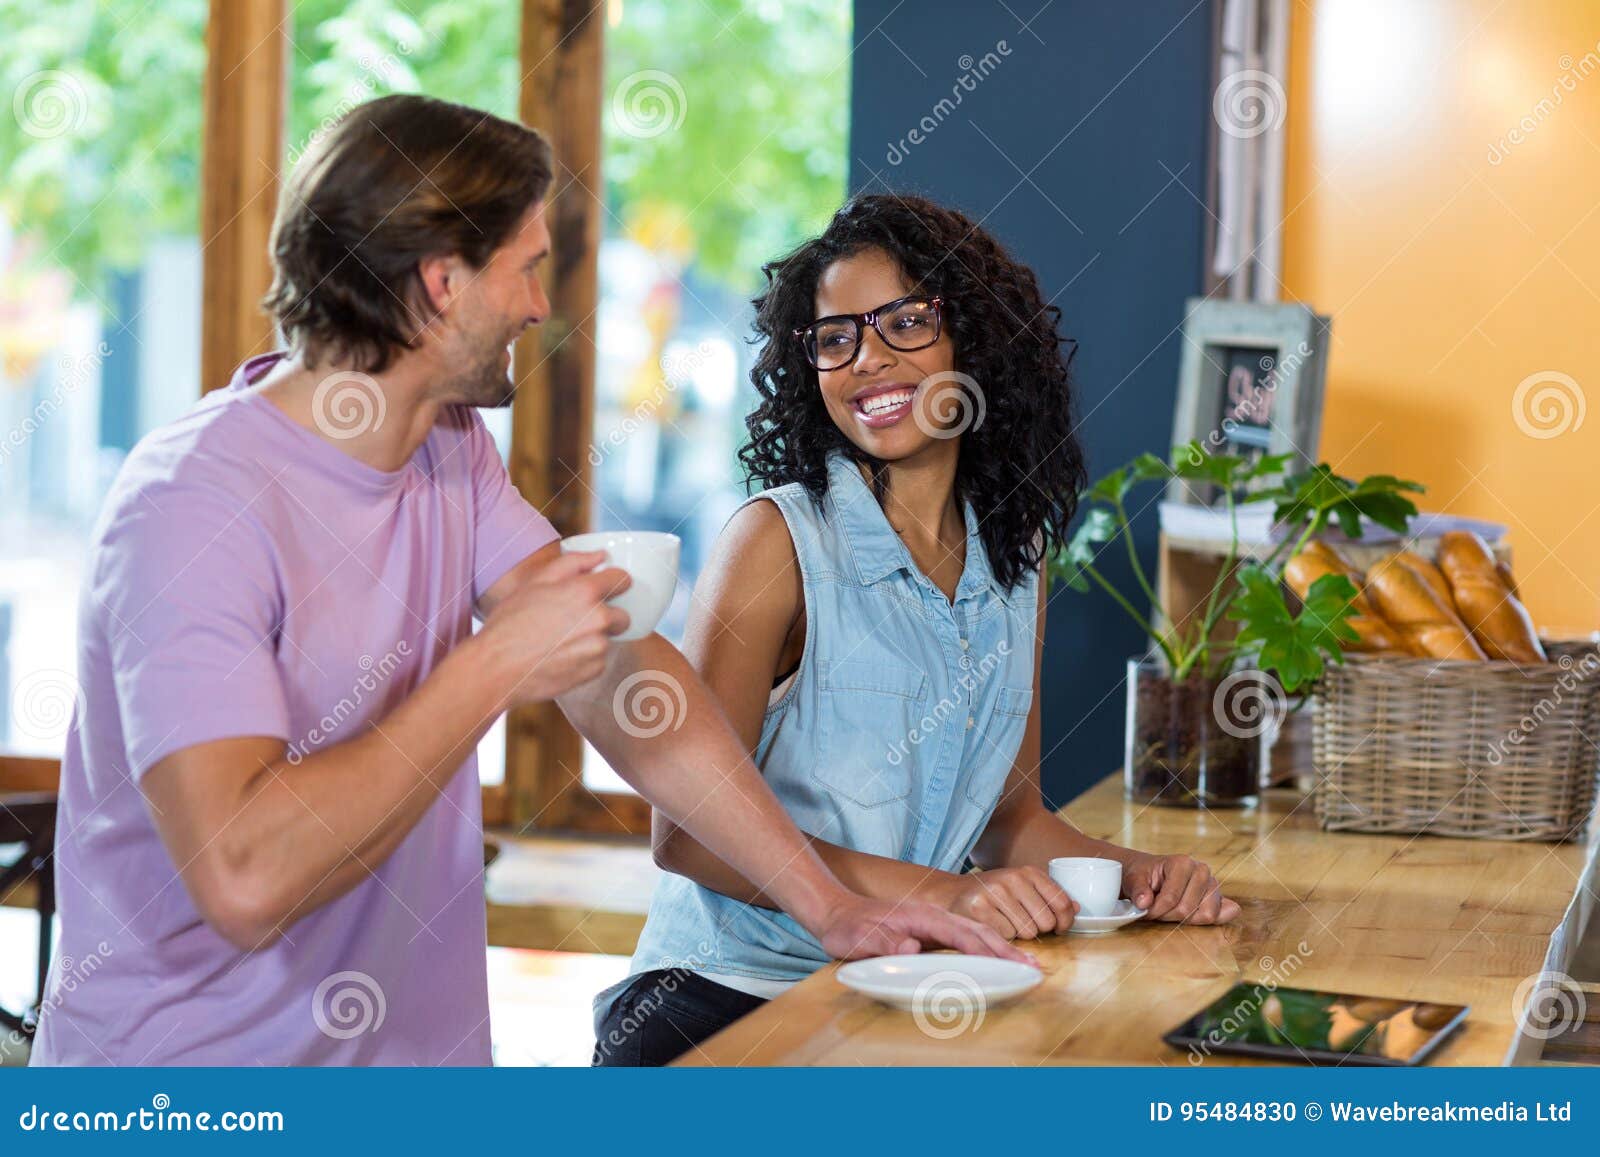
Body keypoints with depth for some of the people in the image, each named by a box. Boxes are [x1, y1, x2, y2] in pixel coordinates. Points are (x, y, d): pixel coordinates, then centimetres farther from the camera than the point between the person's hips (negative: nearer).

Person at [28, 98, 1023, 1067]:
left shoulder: (452, 448, 6)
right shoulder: (196, 505, -20)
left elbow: (616, 676, 5)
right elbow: (243, 878, -30)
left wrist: (829, 906, -1)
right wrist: (495, 668, -23)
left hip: (419, 1050, 7)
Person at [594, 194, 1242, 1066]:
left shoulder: (1015, 559, 10)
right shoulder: (779, 538, -7)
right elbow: (688, 831, -14)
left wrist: (1132, 871, -1)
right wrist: (935, 890, -23)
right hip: (728, 996, -6)